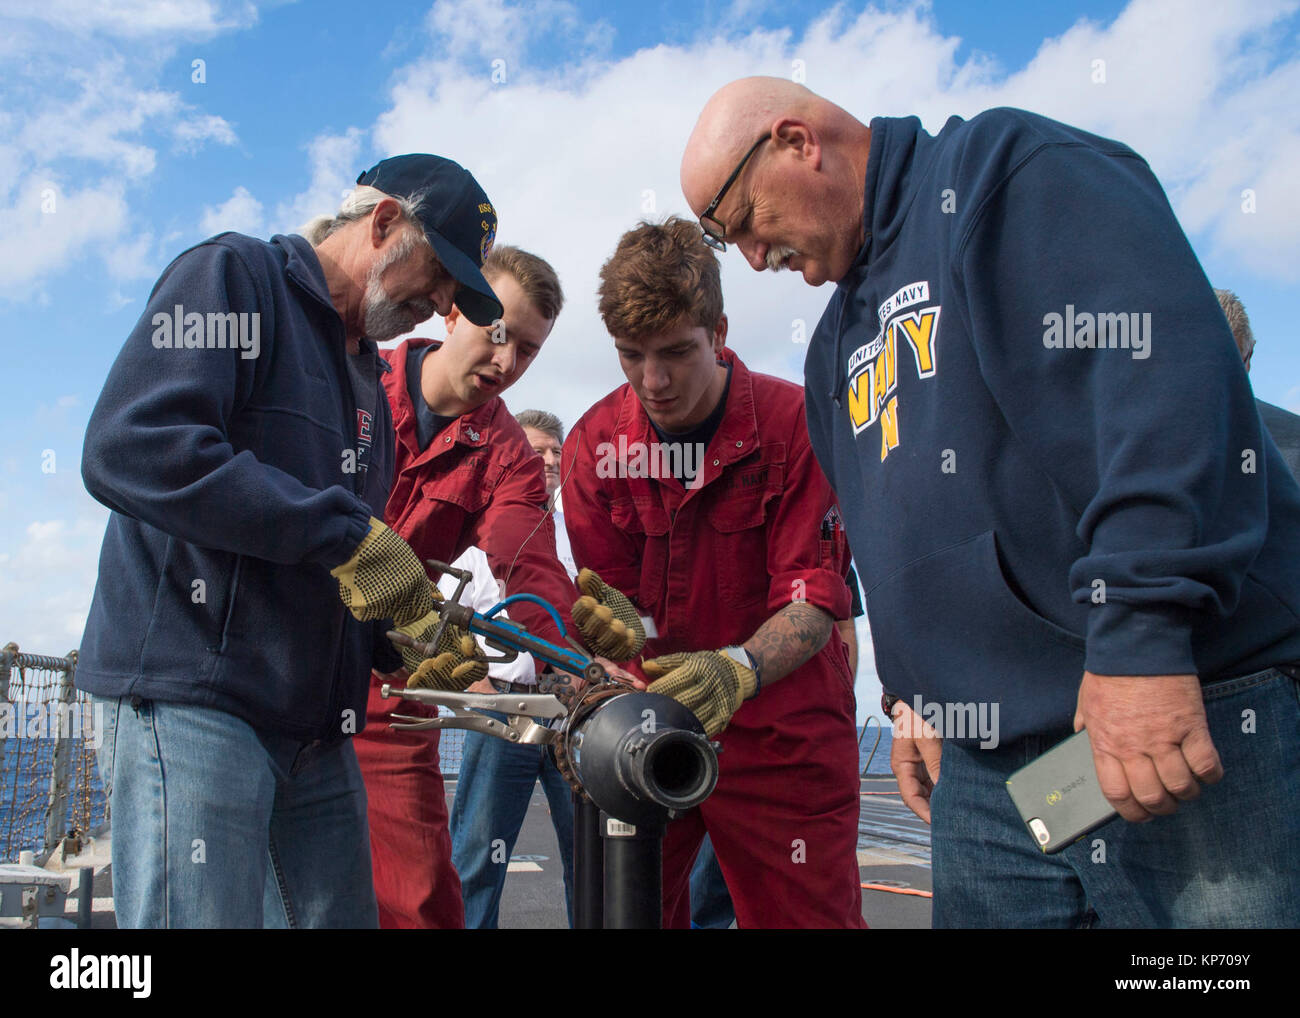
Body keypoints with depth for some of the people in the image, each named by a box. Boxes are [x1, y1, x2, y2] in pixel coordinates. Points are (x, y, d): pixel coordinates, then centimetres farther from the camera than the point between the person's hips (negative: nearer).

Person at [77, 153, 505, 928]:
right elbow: (130, 448, -21)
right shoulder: (232, 276, -3)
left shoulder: (365, 378, 22)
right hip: (194, 698, -8)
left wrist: (405, 642, 3)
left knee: (340, 915, 9)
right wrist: (347, 535, -20)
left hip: (319, 730, 8)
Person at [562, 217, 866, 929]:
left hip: (784, 736, -3)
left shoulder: (796, 423, -12)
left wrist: (738, 670, -37)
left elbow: (814, 599, -17)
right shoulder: (596, 442, -2)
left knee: (807, 916, 0)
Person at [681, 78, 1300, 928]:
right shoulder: (841, 344, 21)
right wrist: (915, 697, 21)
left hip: (1183, 719, -8)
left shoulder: (1008, 169, -6)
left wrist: (1142, 631, -27)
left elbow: (1159, 363, -21)